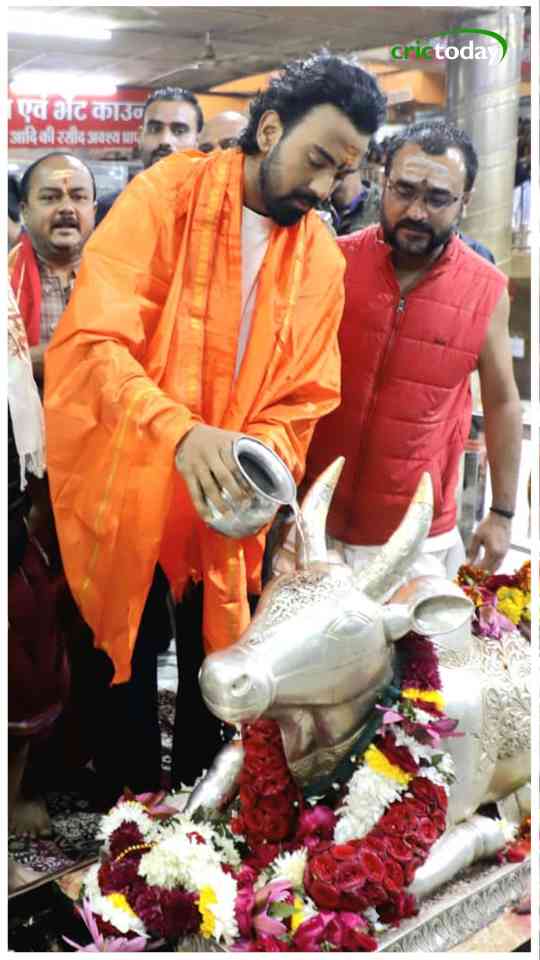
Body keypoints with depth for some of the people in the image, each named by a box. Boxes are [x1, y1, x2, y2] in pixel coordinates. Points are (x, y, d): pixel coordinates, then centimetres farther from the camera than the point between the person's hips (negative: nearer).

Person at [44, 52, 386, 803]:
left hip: (223, 509, 4)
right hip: (123, 489, -3)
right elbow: (92, 339, -23)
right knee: (125, 673, 10)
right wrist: (181, 431, -38)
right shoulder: (164, 197, -13)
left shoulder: (323, 259, 1)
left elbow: (305, 397, 2)